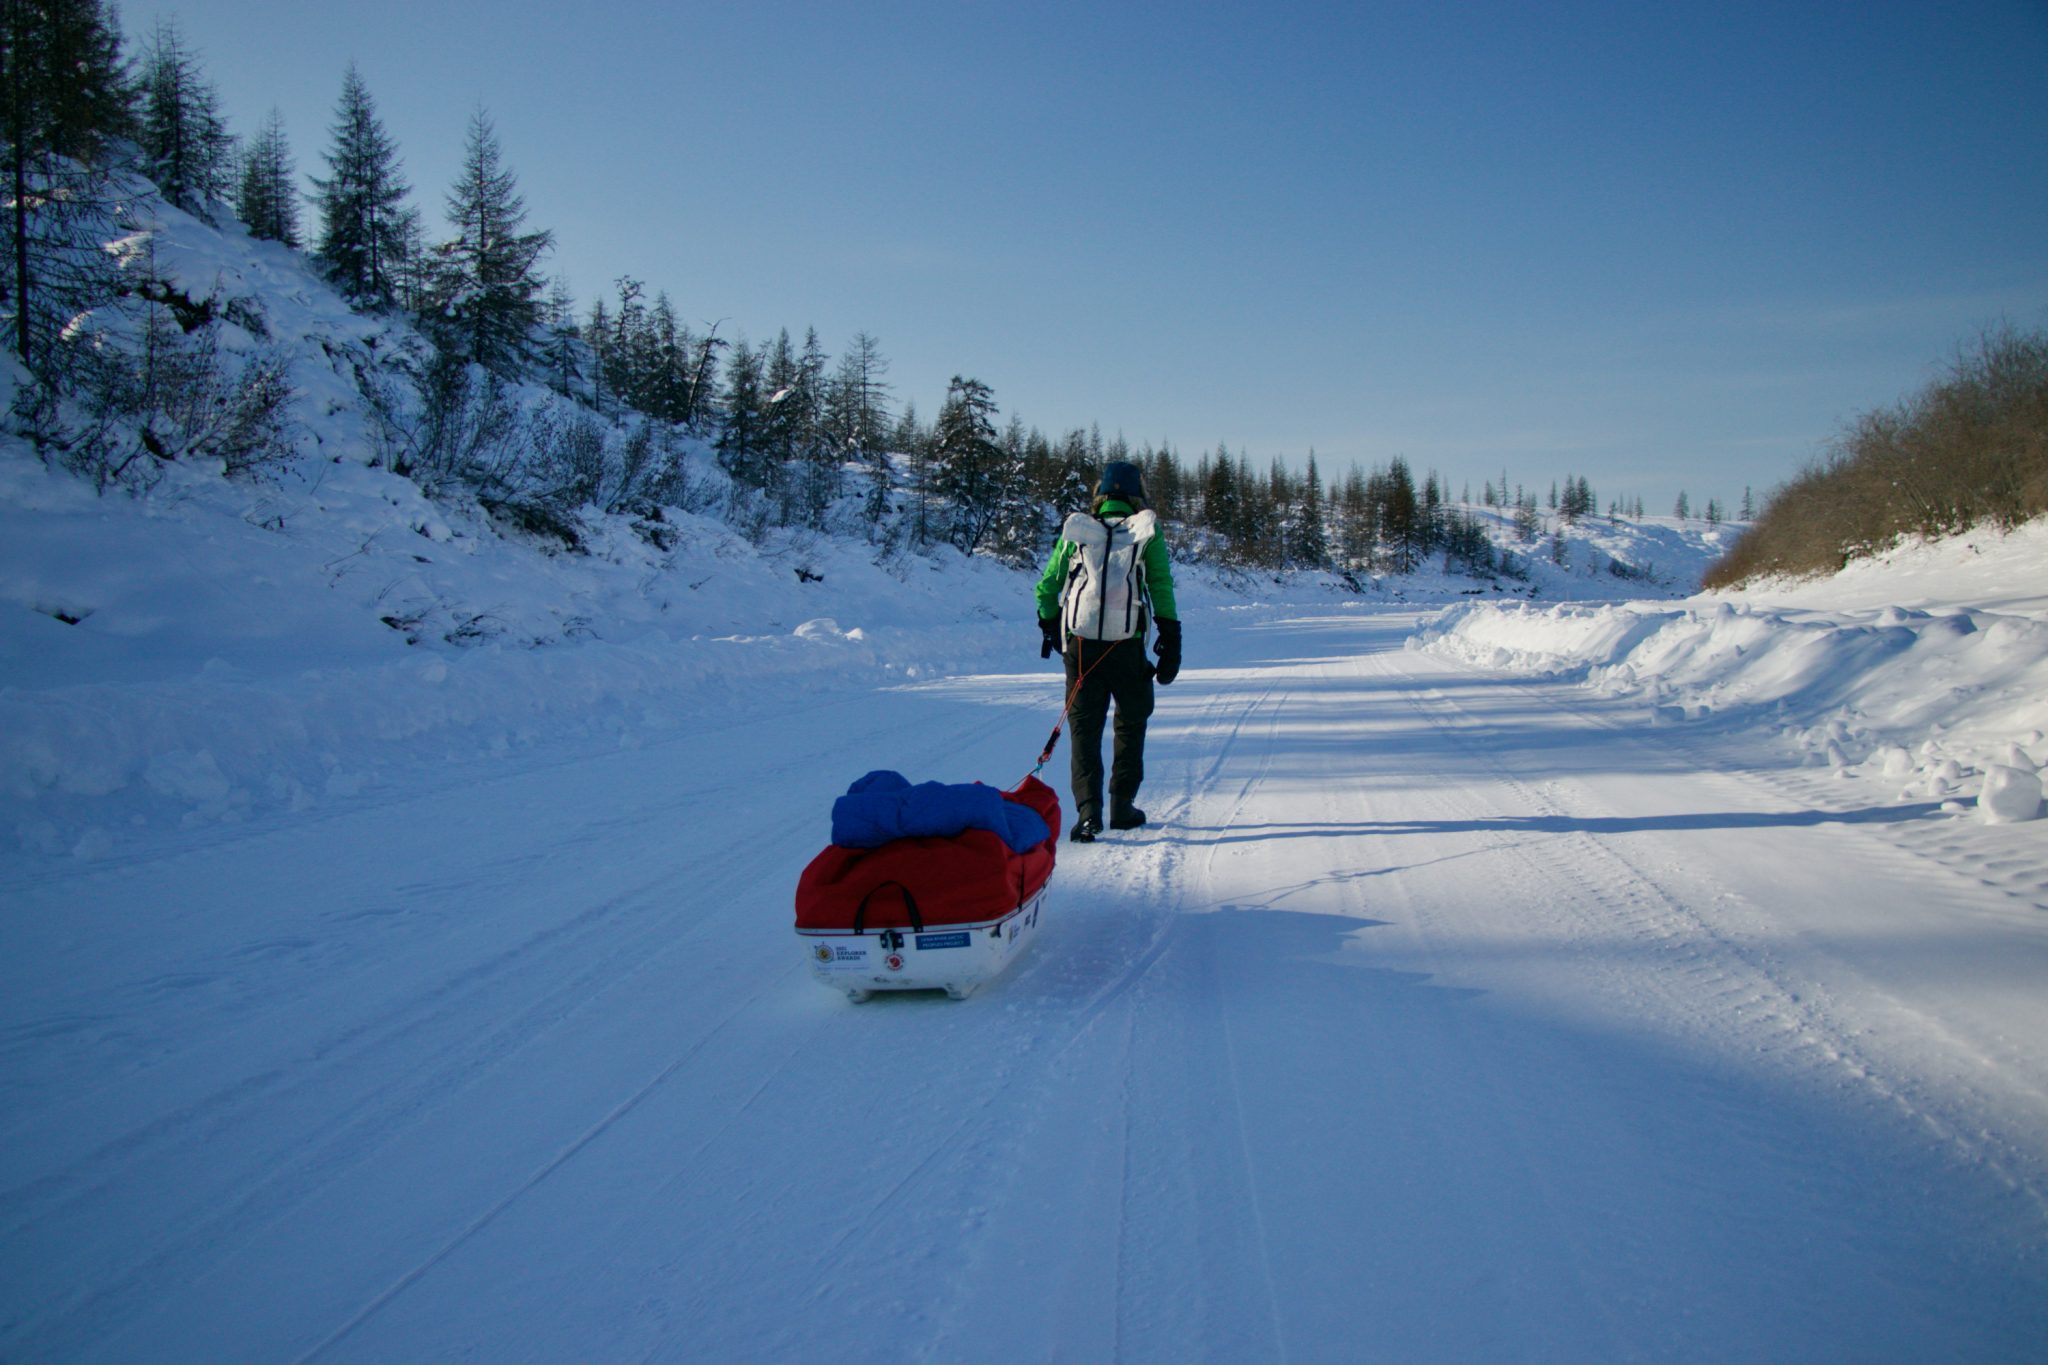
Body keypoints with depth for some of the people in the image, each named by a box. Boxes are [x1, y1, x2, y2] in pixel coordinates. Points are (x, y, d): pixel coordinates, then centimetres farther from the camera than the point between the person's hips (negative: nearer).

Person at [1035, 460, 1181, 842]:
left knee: (1085, 728, 6)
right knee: (1130, 723, 17)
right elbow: (1162, 589, -4)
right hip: (1128, 645, -1)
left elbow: (1046, 586, 11)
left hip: (1081, 643, 1)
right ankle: (1122, 807, 20)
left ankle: (1088, 812, -7)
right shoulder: (1147, 534, 3)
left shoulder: (1074, 532, 8)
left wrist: (1049, 626, 27)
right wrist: (1171, 641, -1)